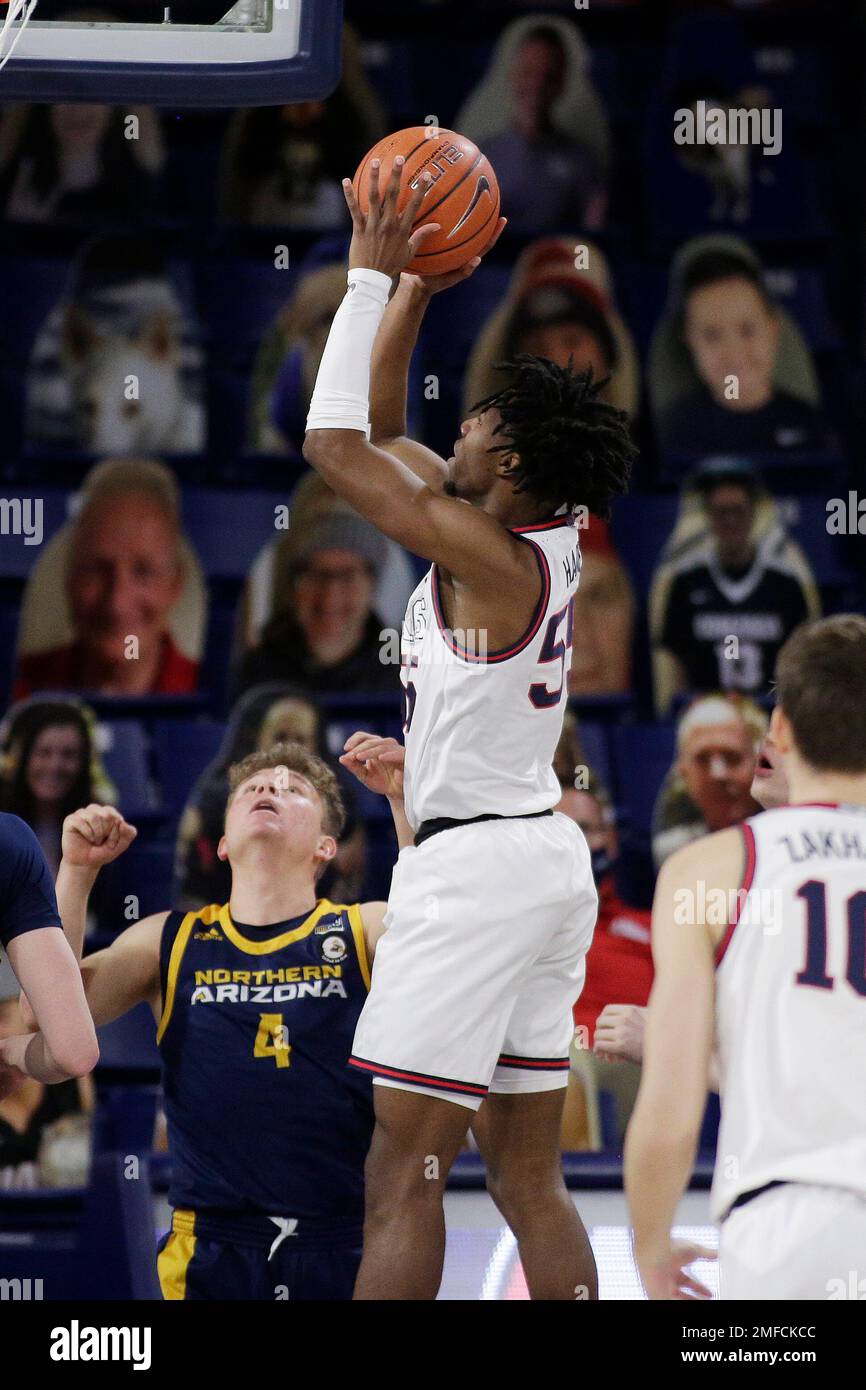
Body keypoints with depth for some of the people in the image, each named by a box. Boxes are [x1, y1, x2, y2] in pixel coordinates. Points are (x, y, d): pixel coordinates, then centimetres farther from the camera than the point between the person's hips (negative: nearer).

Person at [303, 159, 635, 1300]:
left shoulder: (488, 553, -15)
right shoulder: (547, 537, 9)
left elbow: (334, 445, -14)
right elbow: (376, 432, 21)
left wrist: (370, 277, -9)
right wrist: (415, 291, 14)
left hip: (474, 863, -10)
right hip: (547, 860, 10)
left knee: (402, 1173, -11)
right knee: (529, 1179, 10)